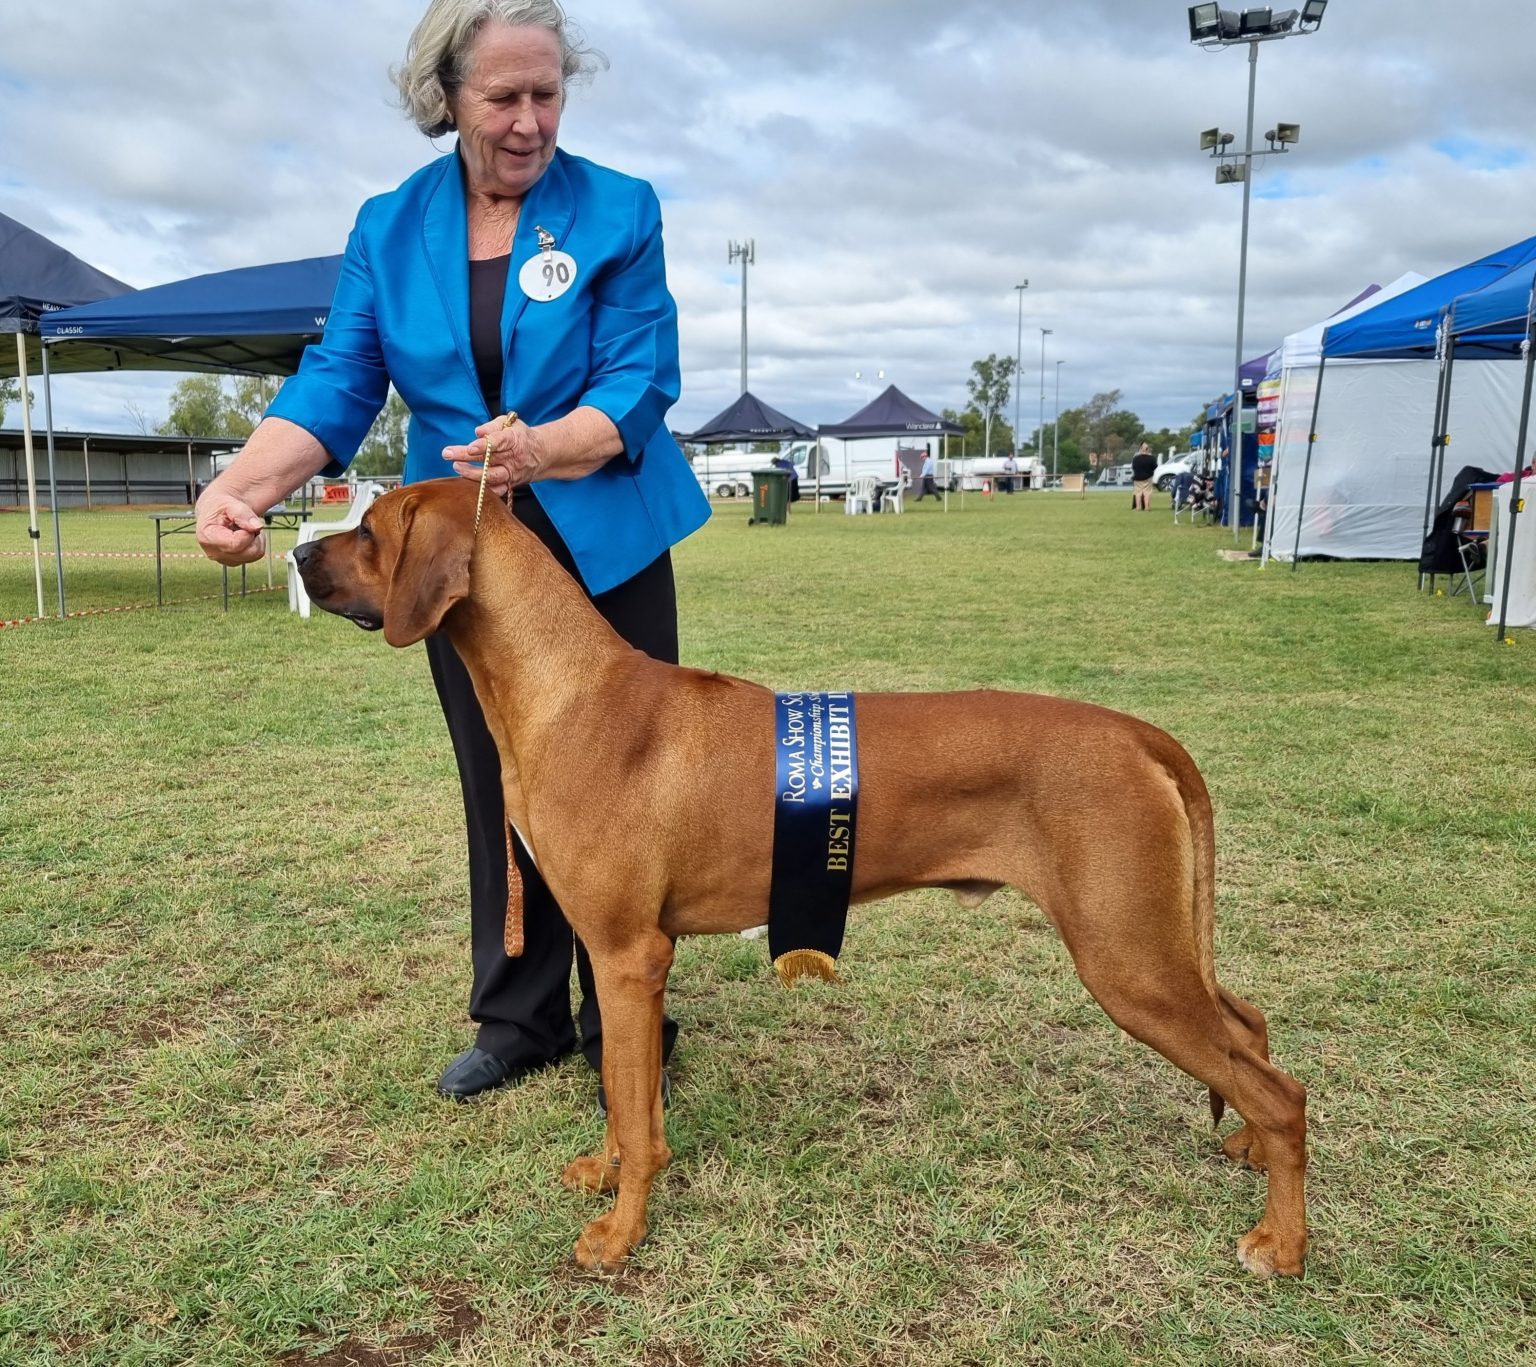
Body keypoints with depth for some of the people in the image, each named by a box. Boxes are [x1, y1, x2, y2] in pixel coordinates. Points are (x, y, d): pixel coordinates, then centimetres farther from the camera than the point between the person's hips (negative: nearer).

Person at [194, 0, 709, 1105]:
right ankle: (521, 1020, 27)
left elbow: (636, 390, -15)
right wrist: (240, 487, -23)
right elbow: (335, 388, -5)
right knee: (501, 792, 11)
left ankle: (624, 1032, 17)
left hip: (604, 551, -3)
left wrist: (540, 448, -35)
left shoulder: (619, 213, -7)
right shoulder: (390, 228, 2)